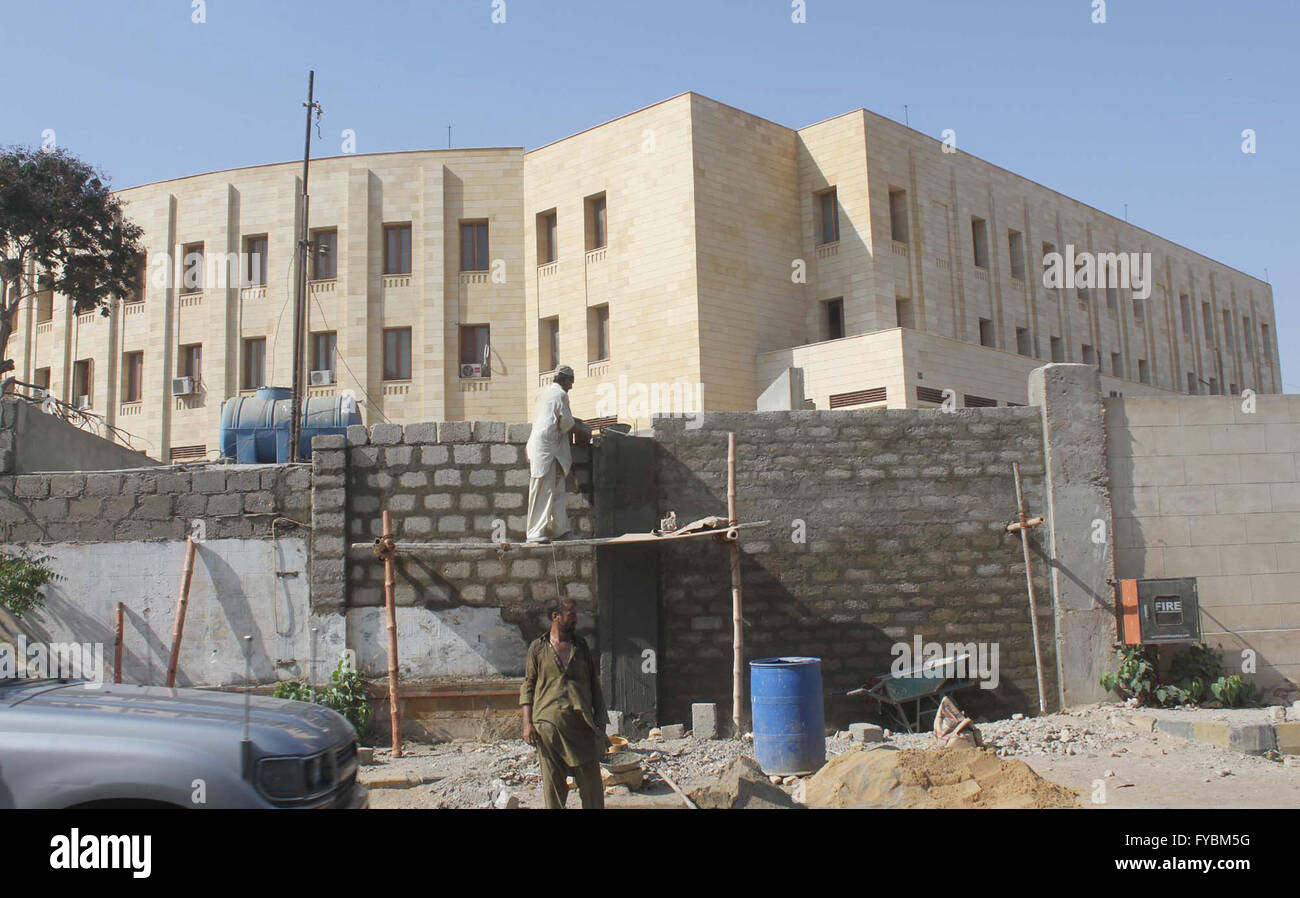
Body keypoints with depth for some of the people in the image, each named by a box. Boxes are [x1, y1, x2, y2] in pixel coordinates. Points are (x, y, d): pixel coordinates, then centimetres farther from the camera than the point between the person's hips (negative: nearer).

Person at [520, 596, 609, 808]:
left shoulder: (581, 646, 11)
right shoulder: (538, 647, 5)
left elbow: (595, 685, 14)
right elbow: (528, 686, 5)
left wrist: (600, 720, 7)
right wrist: (527, 723, -4)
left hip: (581, 725, 2)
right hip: (548, 725, -2)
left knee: (591, 783, 1)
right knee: (552, 784, 4)